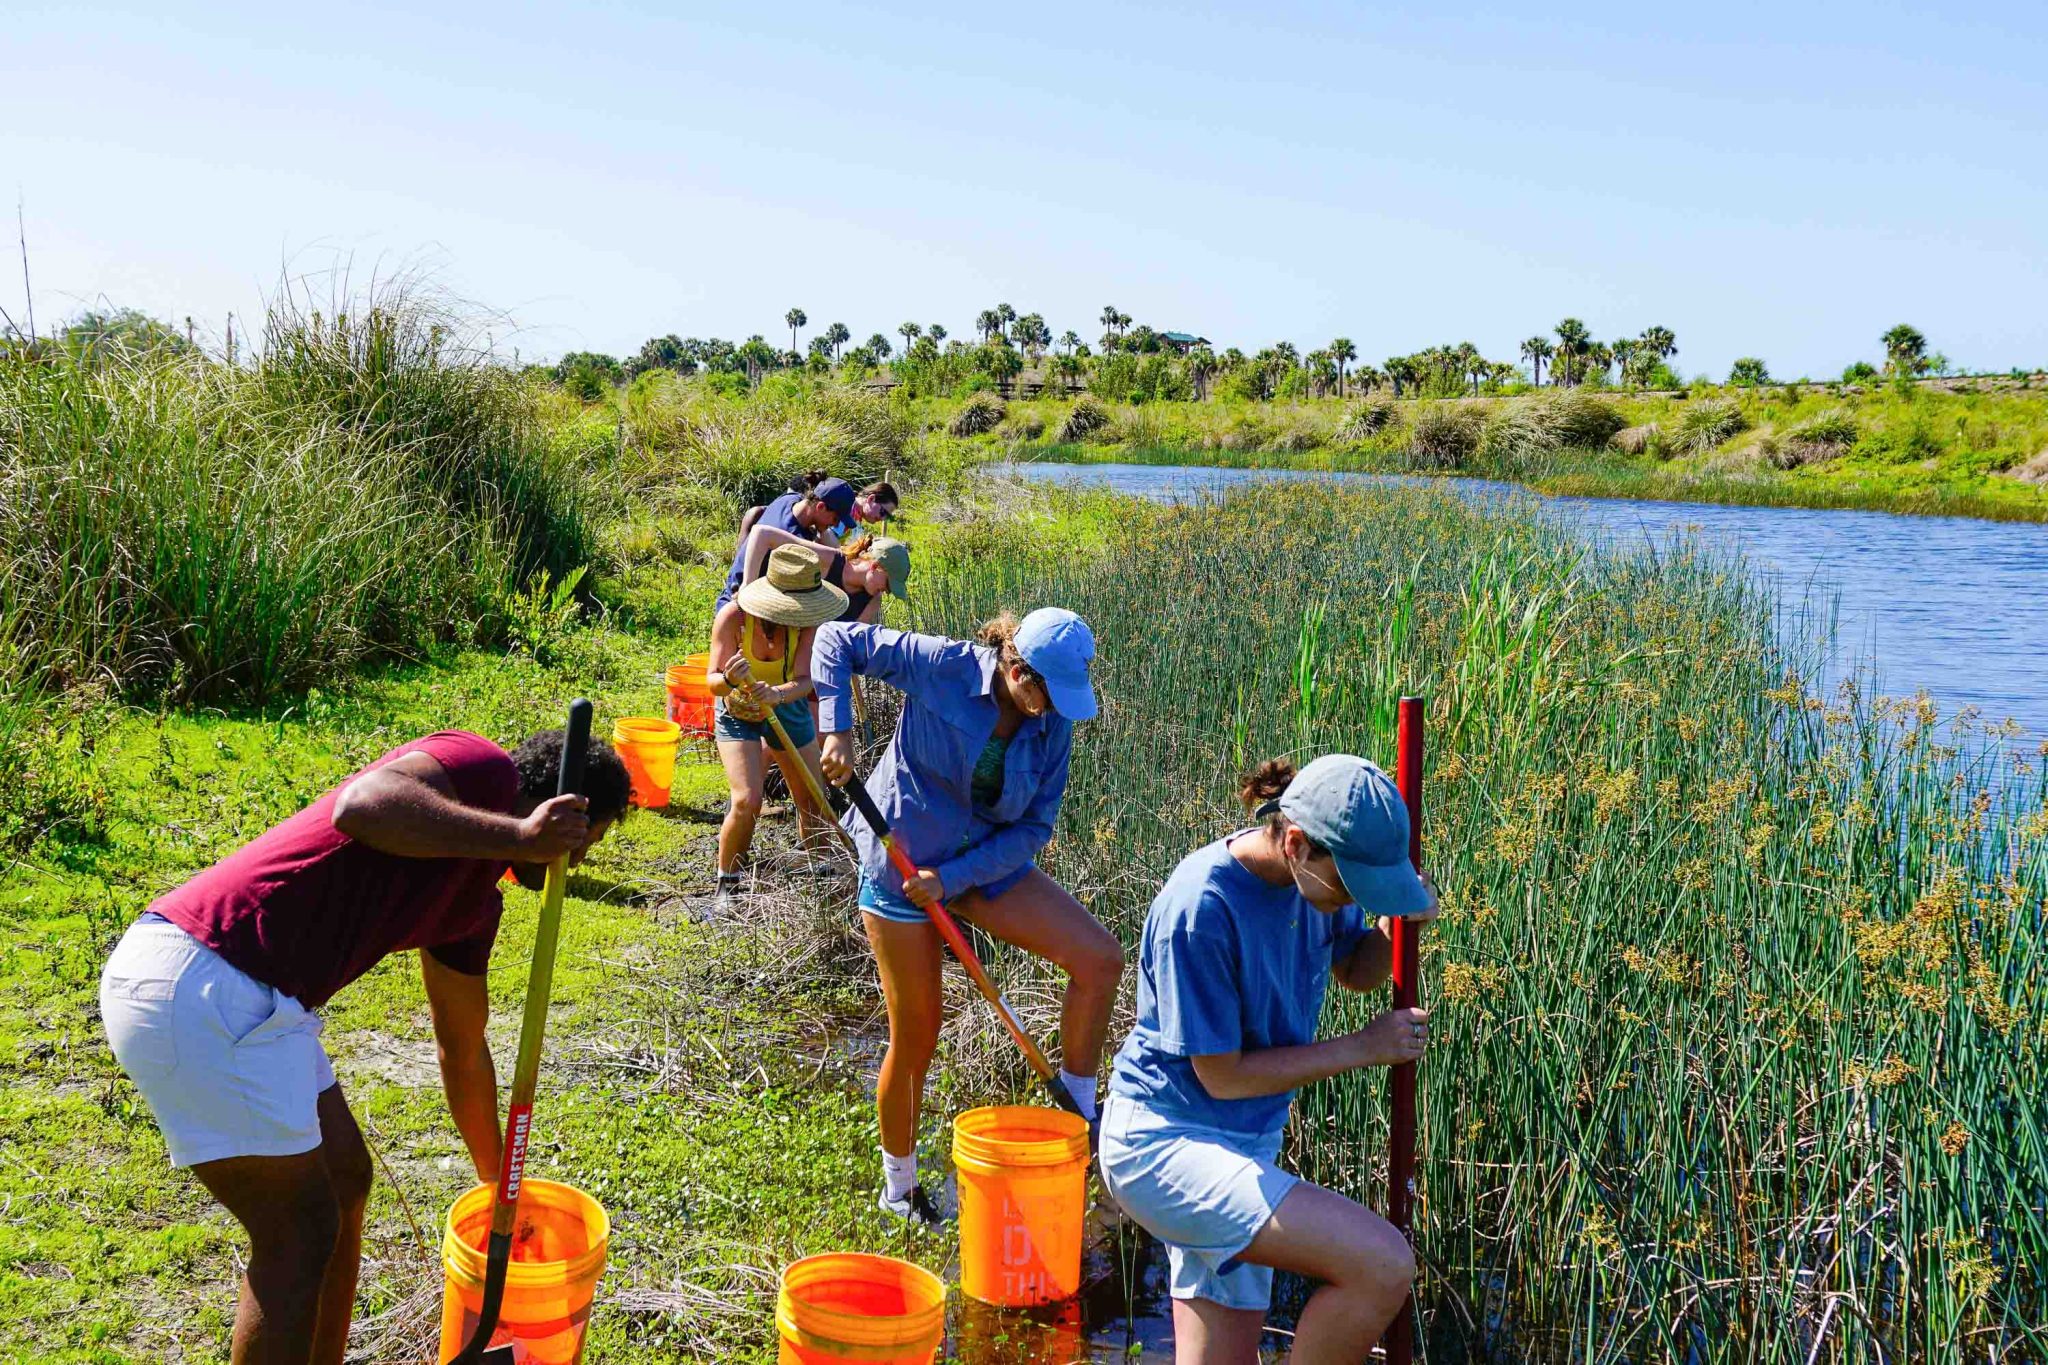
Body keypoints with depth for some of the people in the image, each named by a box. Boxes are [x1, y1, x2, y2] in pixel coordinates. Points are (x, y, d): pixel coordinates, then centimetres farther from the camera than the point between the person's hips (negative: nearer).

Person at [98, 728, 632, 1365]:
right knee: (301, 1232, -2)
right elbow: (362, 806, -30)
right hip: (193, 984, -11)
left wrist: (499, 1184, 39)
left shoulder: (476, 901, 19)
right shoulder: (481, 769, -7)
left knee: (345, 1180, 20)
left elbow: (463, 1050, 30)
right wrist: (519, 836, -24)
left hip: (253, 999, 11)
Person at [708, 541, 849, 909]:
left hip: (788, 710, 3)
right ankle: (726, 886, 2)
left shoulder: (807, 621, -26)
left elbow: (804, 681, -32)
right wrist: (730, 679, -53)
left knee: (814, 801, 10)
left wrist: (777, 693, -54)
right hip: (738, 713, -3)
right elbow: (712, 681, -29)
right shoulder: (733, 616, -31)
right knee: (748, 802, -19)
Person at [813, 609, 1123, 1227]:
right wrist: (837, 729, -24)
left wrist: (953, 877, -18)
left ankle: (1078, 1109, 5)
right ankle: (899, 1188, 26)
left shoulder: (1053, 728, -7)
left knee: (1101, 957, -12)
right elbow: (837, 640, -12)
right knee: (916, 1037, 4)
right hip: (903, 862, -4)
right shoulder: (944, 667, -19)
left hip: (989, 864, 4)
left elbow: (1033, 828, -6)